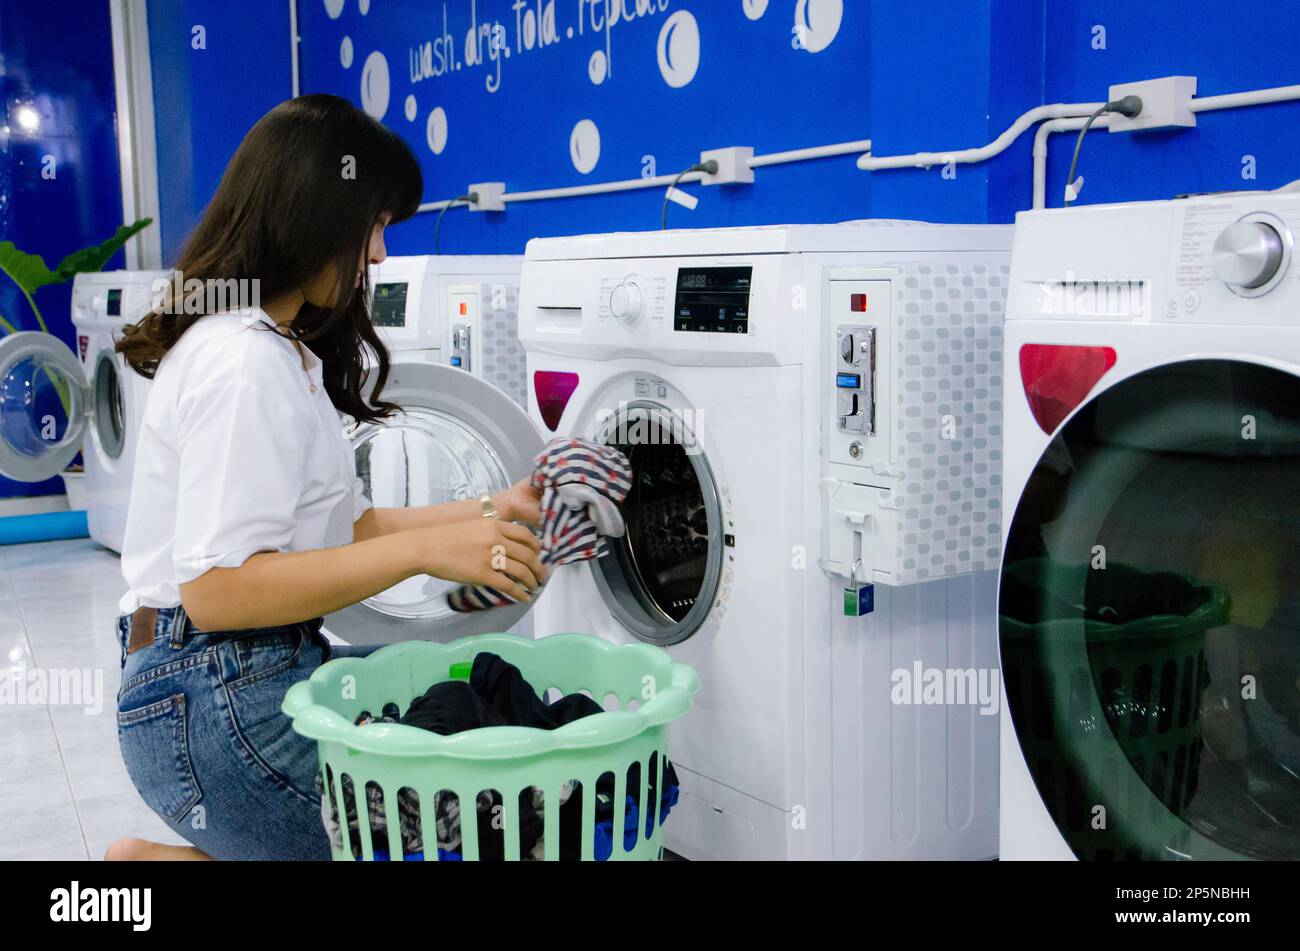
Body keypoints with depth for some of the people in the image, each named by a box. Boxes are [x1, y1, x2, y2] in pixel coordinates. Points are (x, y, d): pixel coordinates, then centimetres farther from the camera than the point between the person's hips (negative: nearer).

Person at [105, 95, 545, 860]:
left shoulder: (285, 352, 15)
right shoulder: (244, 362, -17)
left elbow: (344, 527, 13)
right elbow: (216, 588, -23)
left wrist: (492, 510, 7)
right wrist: (423, 550, -25)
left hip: (269, 670, 10)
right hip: (217, 702, -10)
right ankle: (160, 861, -1)